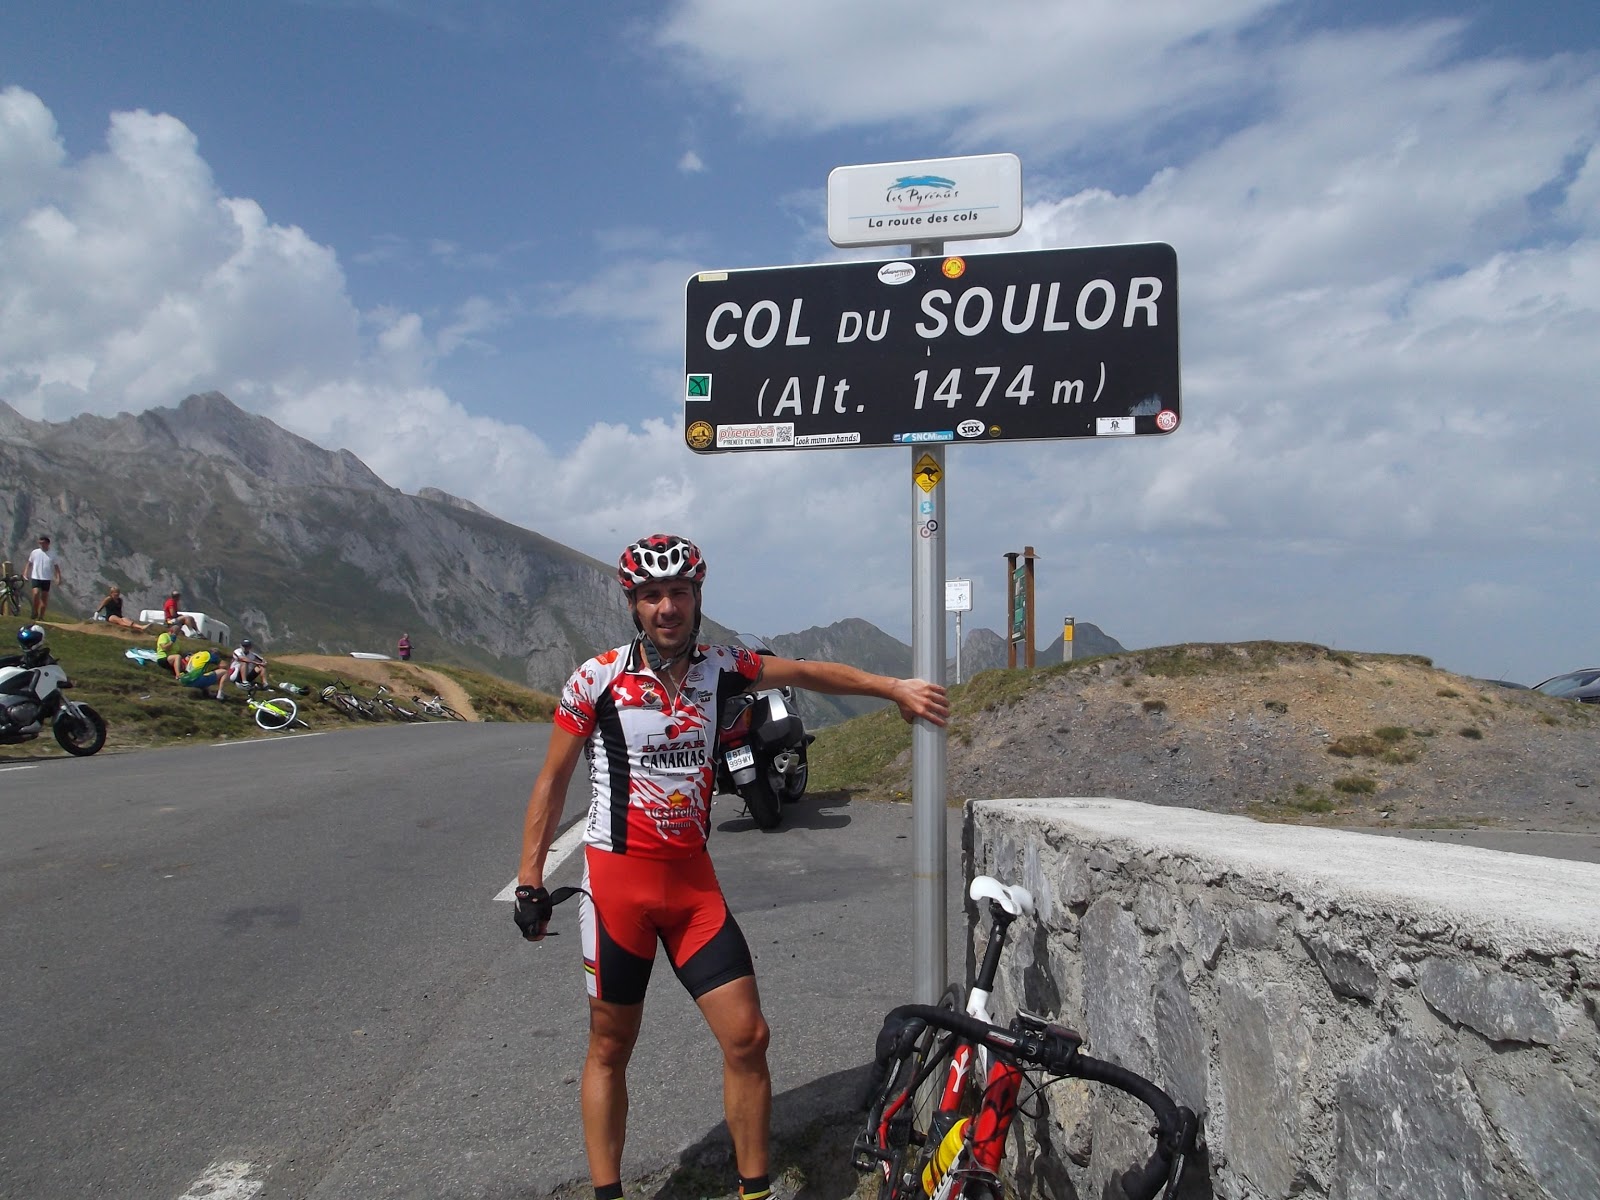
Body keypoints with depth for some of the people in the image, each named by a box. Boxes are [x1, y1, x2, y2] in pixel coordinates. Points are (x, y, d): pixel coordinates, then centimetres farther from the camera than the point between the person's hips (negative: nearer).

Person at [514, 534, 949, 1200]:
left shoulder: (719, 666, 1)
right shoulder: (598, 678, -8)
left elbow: (810, 672, 9)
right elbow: (552, 781, -1)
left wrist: (895, 687, 2)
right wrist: (529, 882, -2)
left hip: (692, 879, 3)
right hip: (618, 879, -3)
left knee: (747, 1037, -1)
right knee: (610, 1047, 9)